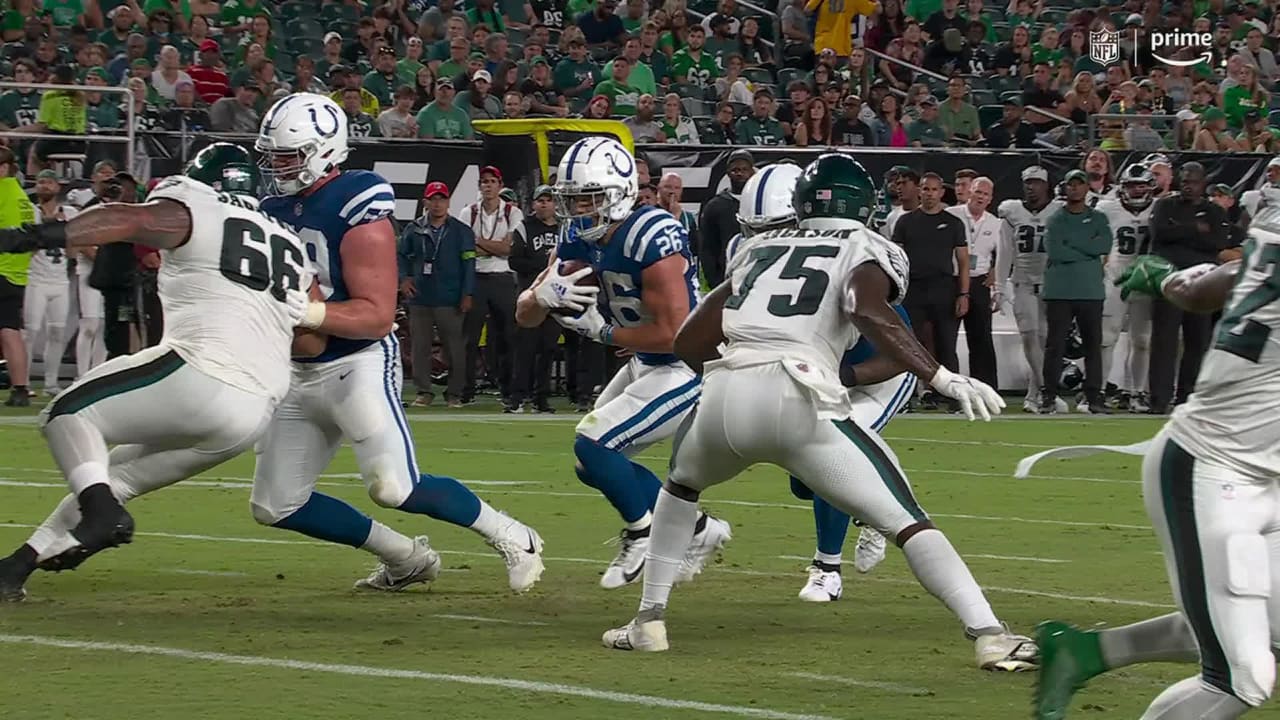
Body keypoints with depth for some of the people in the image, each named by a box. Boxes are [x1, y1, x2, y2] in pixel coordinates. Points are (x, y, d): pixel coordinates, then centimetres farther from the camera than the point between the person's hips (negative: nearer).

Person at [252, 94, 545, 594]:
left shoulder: (356, 208, -17)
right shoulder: (274, 208, 7)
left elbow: (378, 316, -21)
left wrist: (306, 313, -30)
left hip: (360, 363, -8)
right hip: (300, 372, 8)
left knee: (393, 488, -21)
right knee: (275, 506, 6)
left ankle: (509, 536, 1)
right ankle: (404, 558, 20)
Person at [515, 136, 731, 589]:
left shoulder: (652, 239, -27)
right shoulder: (578, 241, -1)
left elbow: (673, 332, -29)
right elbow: (525, 316, 1)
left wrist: (601, 330, -18)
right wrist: (541, 296, -23)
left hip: (689, 370, -10)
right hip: (647, 366, 10)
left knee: (592, 446, -15)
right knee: (594, 464, 13)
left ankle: (645, 534, 8)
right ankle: (697, 531, 25)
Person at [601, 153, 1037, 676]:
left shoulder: (758, 249, 28)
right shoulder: (866, 252, 14)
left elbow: (689, 342, 27)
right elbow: (870, 312, -9)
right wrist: (943, 378, -13)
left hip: (723, 398, 4)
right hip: (798, 401, -4)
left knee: (680, 486, 36)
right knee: (904, 520, -2)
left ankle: (649, 621, 32)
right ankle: (989, 634, -17)